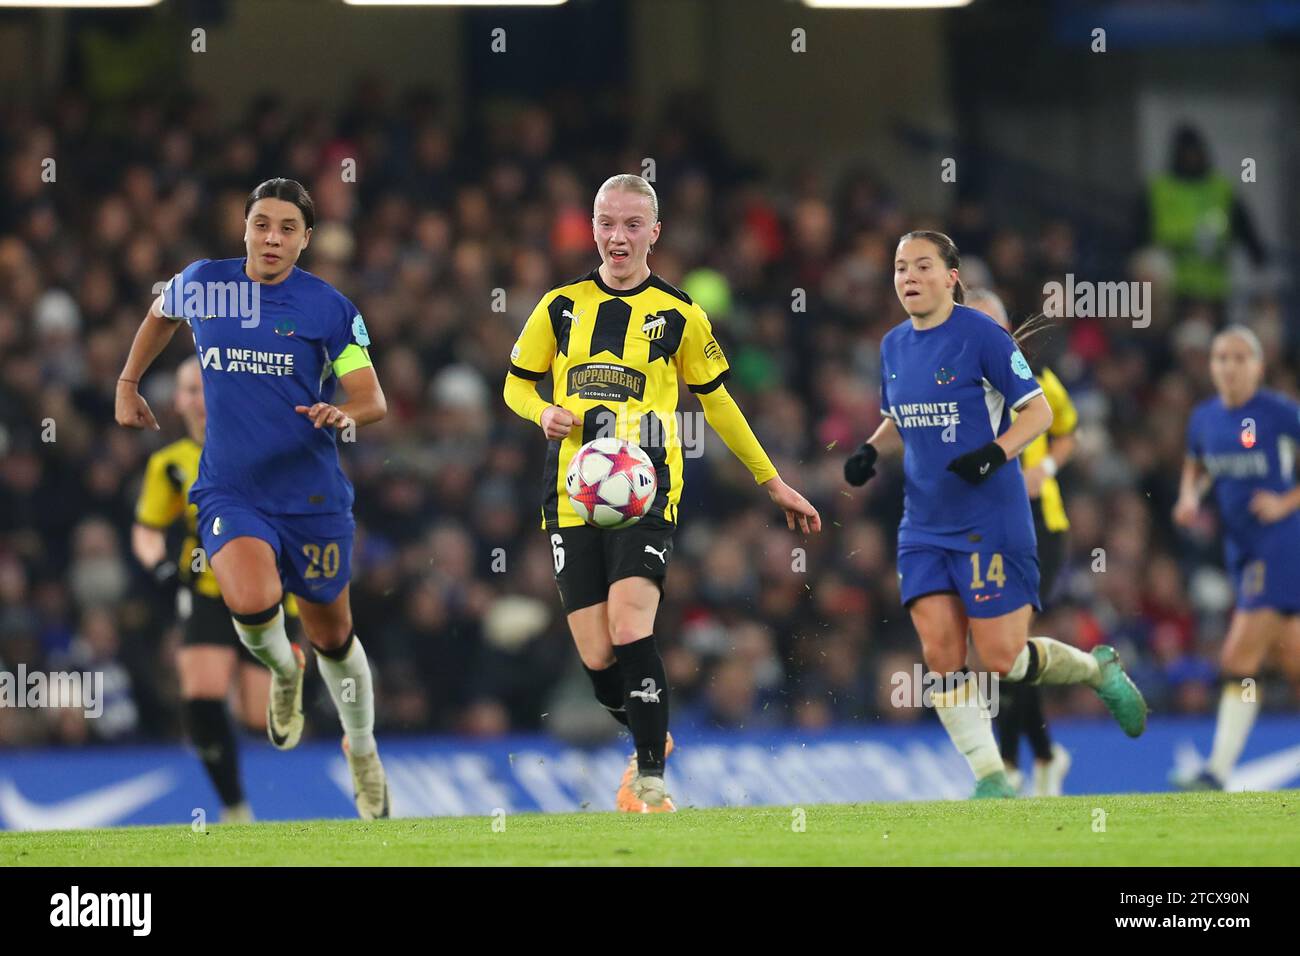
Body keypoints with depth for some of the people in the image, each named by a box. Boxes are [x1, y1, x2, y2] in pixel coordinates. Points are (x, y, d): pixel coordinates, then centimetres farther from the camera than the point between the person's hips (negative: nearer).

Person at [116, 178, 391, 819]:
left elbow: (372, 400, -4)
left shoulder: (329, 307, -4)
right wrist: (127, 384, 29)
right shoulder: (202, 284, 1)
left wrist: (346, 415, -26)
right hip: (230, 494, 0)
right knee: (251, 603, -28)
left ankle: (361, 749, 39)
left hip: (312, 496, 0)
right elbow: (160, 315, 25)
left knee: (330, 635, 12)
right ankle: (281, 668, 8)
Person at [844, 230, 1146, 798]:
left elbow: (1038, 410, -9)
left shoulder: (980, 335, -11)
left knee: (1002, 658, -6)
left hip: (991, 521, -6)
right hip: (925, 526, 6)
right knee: (940, 652, -8)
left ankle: (1100, 669, 23)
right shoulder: (894, 346, 9)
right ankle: (990, 777, 0)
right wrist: (870, 451, 3)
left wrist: (994, 453, -25)